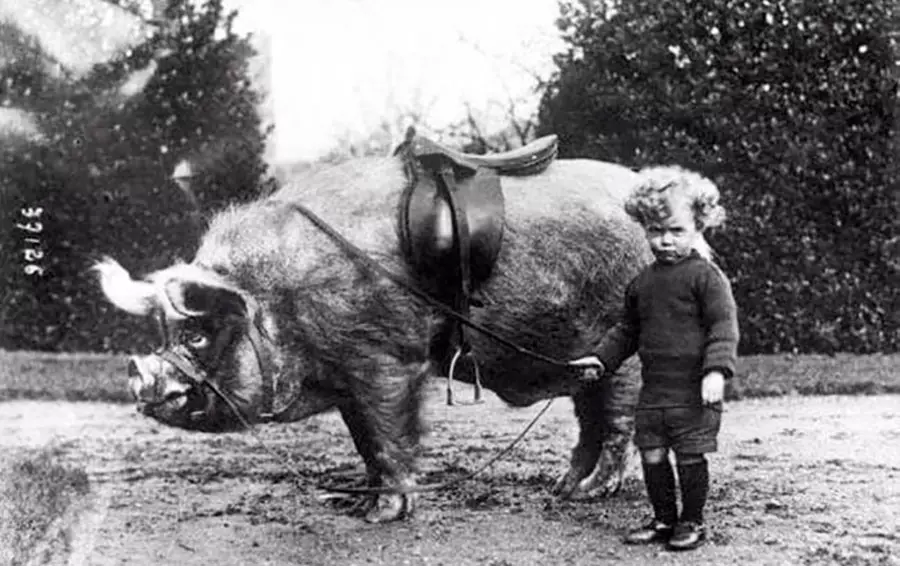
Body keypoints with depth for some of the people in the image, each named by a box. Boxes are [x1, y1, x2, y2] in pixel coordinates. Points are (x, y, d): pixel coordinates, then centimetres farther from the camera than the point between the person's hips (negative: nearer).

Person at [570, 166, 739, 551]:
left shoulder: (705, 276, -7)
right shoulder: (642, 282, 12)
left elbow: (724, 326, -12)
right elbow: (628, 330, 23)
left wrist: (717, 370, -22)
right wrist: (602, 358, 14)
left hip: (694, 390, -6)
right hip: (653, 388, 6)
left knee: (690, 457, 1)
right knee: (652, 455, 9)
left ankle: (692, 523, 16)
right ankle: (663, 520, 23)